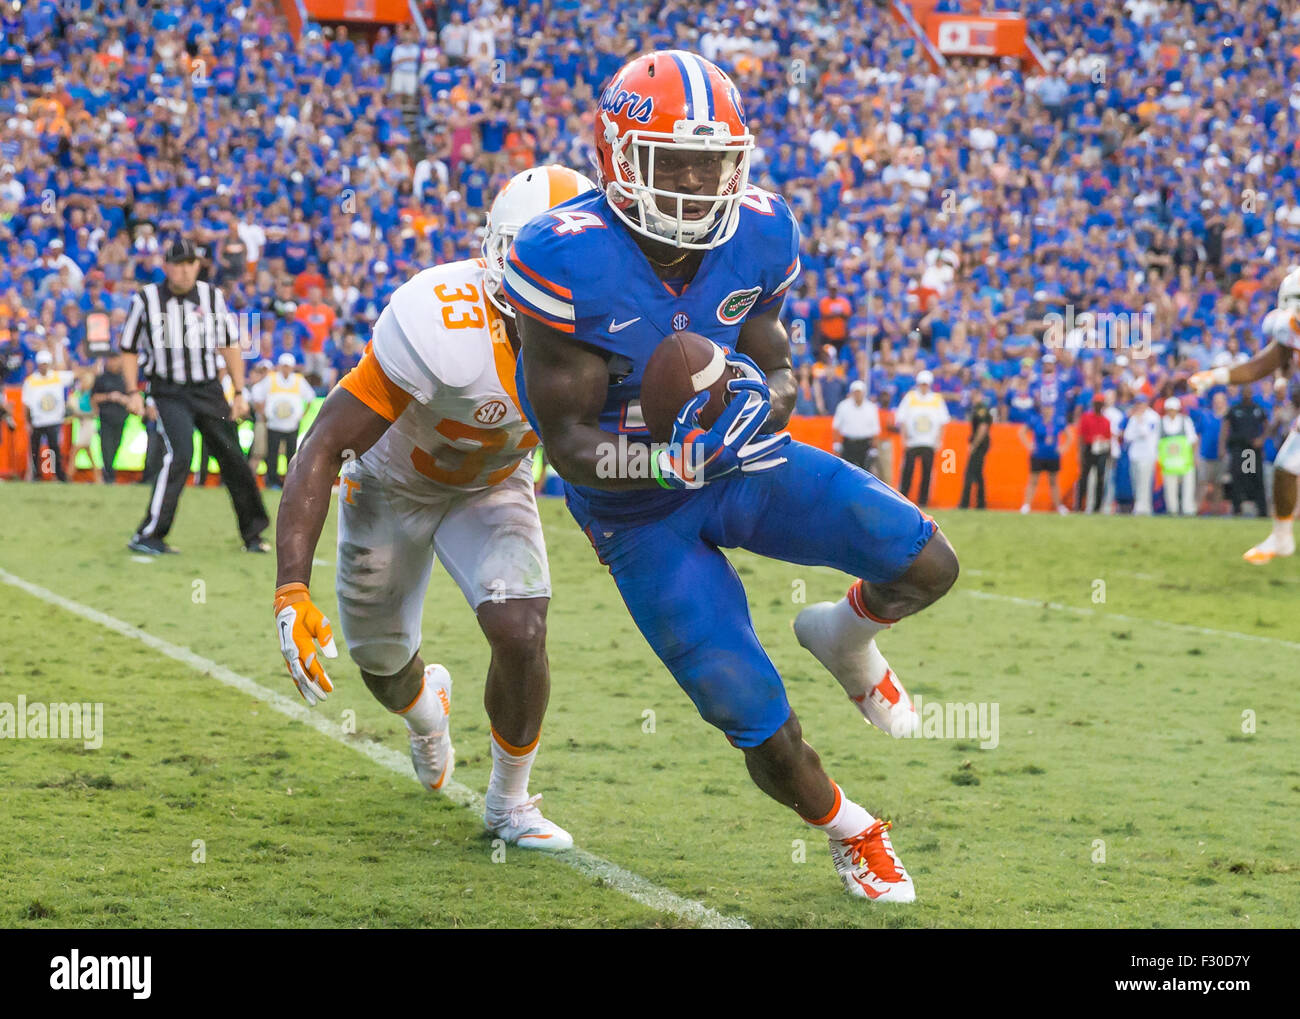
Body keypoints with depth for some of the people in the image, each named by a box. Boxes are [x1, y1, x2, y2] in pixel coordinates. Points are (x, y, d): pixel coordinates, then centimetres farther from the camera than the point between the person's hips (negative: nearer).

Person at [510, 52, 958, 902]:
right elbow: (568, 443, -20)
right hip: (643, 515, -4)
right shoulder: (570, 261, -25)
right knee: (762, 729, -5)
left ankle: (846, 637, 20)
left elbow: (778, 370, 1)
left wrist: (766, 399, -25)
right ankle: (851, 833, 29)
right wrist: (663, 463, -39)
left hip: (741, 461, 4)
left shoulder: (759, 235, -11)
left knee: (925, 564, -17)